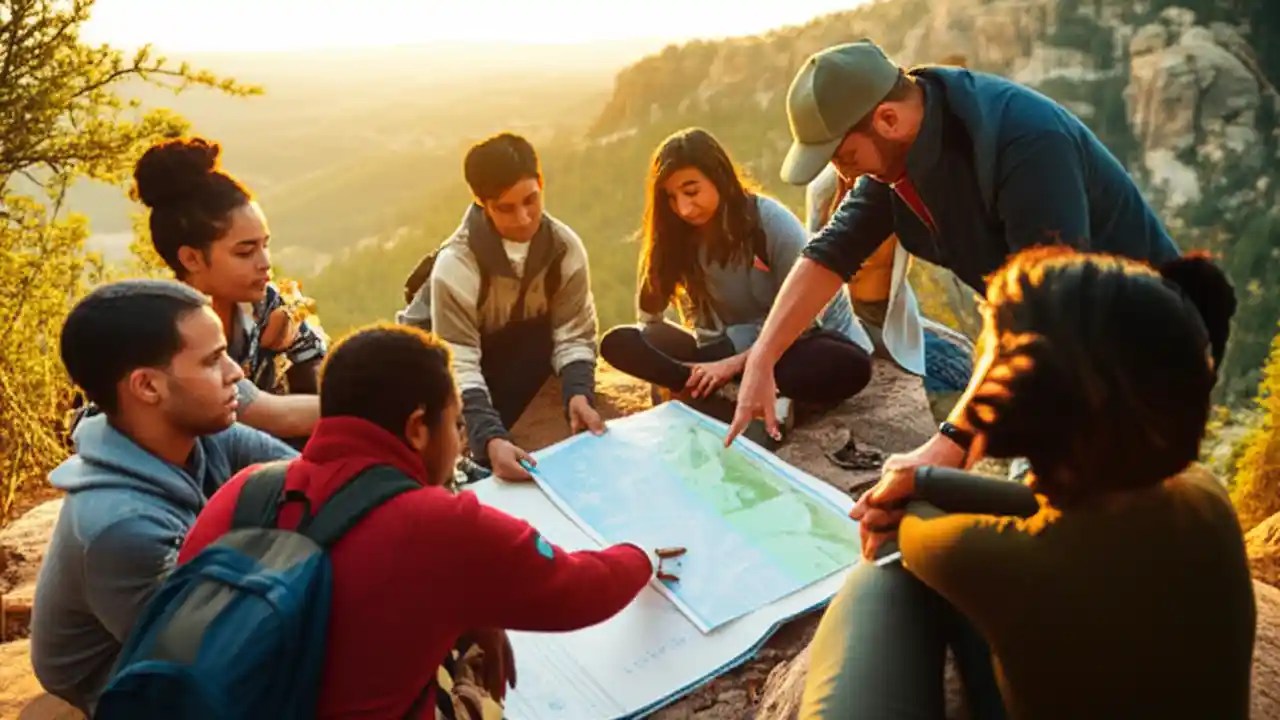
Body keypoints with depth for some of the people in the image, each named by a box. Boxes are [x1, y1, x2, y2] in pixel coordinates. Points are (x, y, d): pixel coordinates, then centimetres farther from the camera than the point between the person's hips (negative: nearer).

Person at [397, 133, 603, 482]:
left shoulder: (565, 247, -24)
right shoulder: (455, 264, -35)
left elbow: (573, 334, -23)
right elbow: (459, 365, -39)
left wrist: (579, 395, -43)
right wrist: (490, 439, -53)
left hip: (506, 348, 4)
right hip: (436, 352, -3)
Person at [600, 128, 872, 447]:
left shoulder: (772, 221, -18)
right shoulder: (678, 235, -6)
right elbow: (651, 316, -5)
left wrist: (735, 364, -25)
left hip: (794, 342, -3)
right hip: (730, 348, 4)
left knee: (850, 367, -38)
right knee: (620, 343, -21)